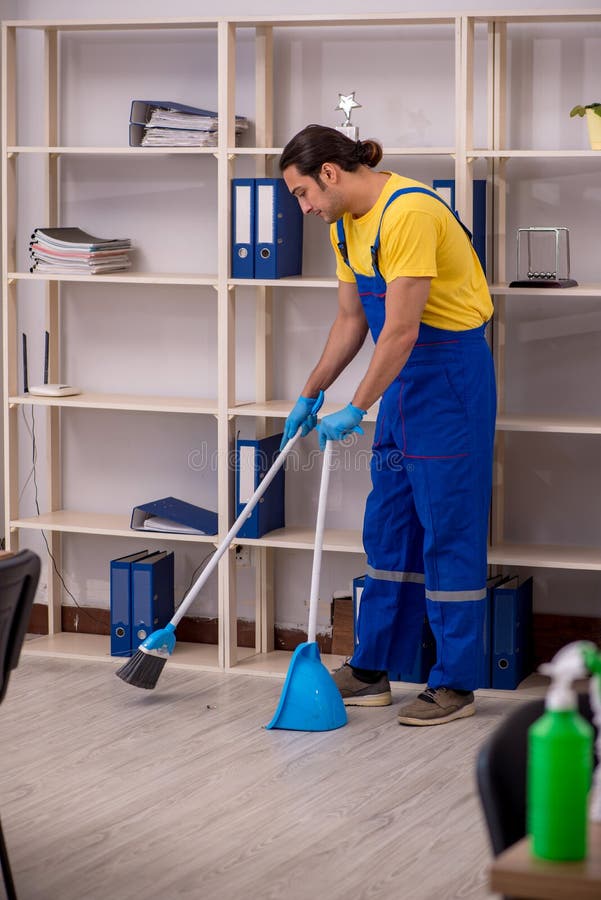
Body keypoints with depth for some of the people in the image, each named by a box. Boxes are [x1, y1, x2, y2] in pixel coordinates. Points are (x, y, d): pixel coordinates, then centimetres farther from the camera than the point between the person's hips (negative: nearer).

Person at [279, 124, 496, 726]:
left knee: (448, 527, -4)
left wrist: (355, 410, -20)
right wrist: (310, 396, 13)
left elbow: (401, 329, -25)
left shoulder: (408, 212, -23)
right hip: (402, 377, 9)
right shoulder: (346, 225, 7)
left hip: (451, 376, -9)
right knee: (388, 526, 12)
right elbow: (351, 320, 16)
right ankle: (372, 672, 19)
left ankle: (455, 684, 4)